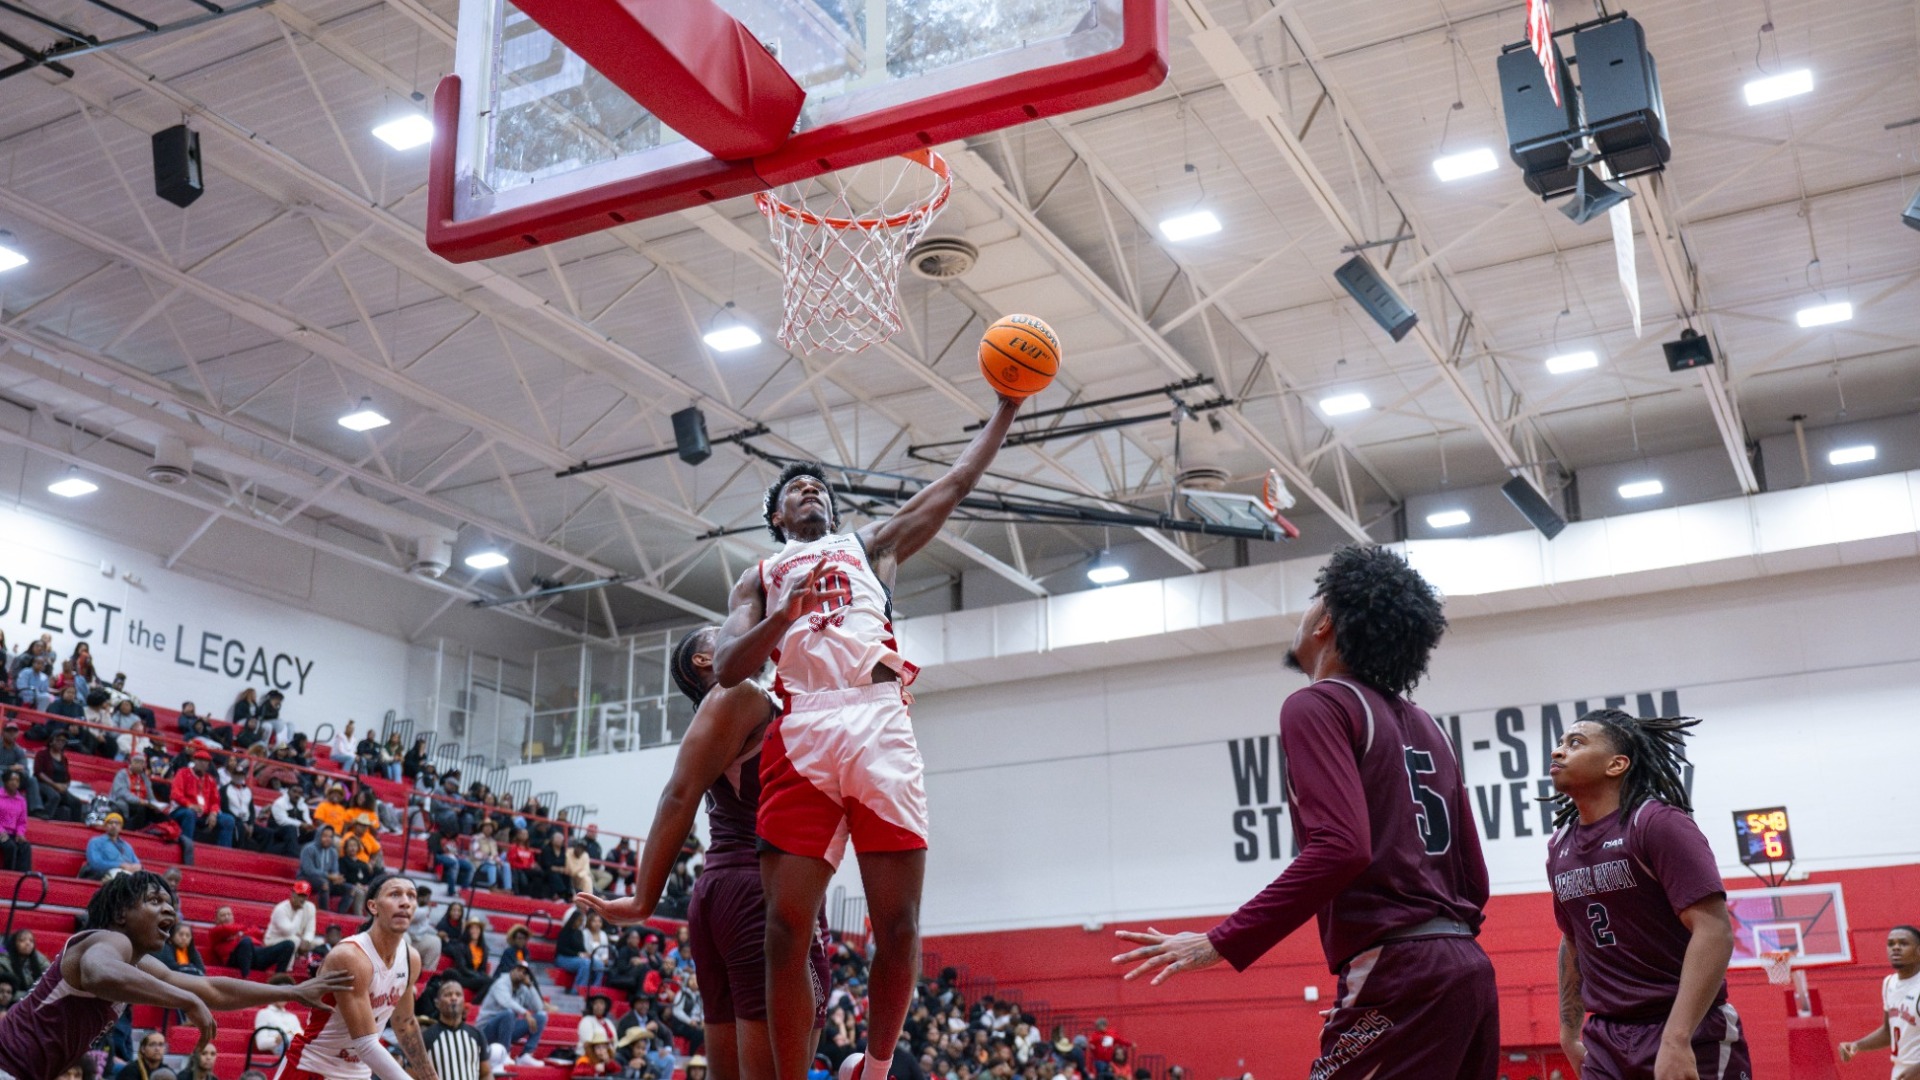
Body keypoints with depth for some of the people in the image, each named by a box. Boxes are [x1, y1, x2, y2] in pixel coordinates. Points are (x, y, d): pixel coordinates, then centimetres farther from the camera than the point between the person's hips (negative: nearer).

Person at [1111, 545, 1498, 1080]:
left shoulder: (1318, 705, -5)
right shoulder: (1426, 726, 20)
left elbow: (1340, 849, -19)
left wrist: (1222, 942, -17)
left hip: (1399, 976, -9)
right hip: (1469, 971, 9)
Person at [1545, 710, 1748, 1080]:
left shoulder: (1658, 824, -10)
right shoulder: (1559, 847, 9)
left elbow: (1714, 932, -18)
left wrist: (1676, 1040, -26)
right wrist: (1568, 1032, 17)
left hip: (1690, 1038, -5)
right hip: (1606, 1043, 6)